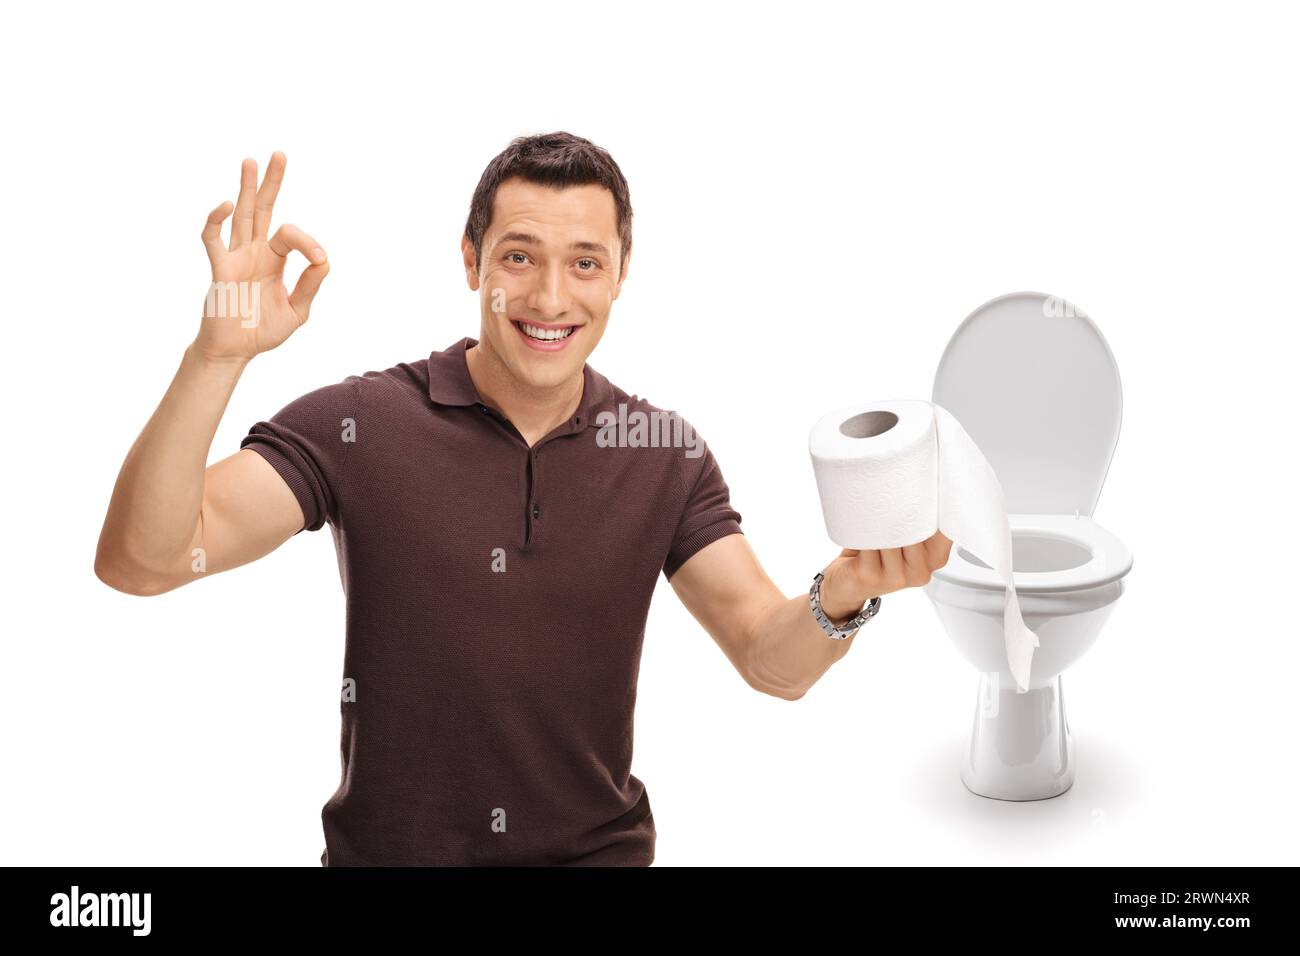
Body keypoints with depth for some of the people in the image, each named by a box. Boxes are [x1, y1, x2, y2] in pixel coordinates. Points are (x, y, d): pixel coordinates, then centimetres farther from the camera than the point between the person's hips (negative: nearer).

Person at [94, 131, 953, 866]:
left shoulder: (665, 454, -5)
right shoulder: (357, 426, -13)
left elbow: (774, 662, -8)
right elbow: (140, 561, -21)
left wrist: (844, 594, -31)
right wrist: (217, 355, -35)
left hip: (599, 849, 2)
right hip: (388, 849, -2)